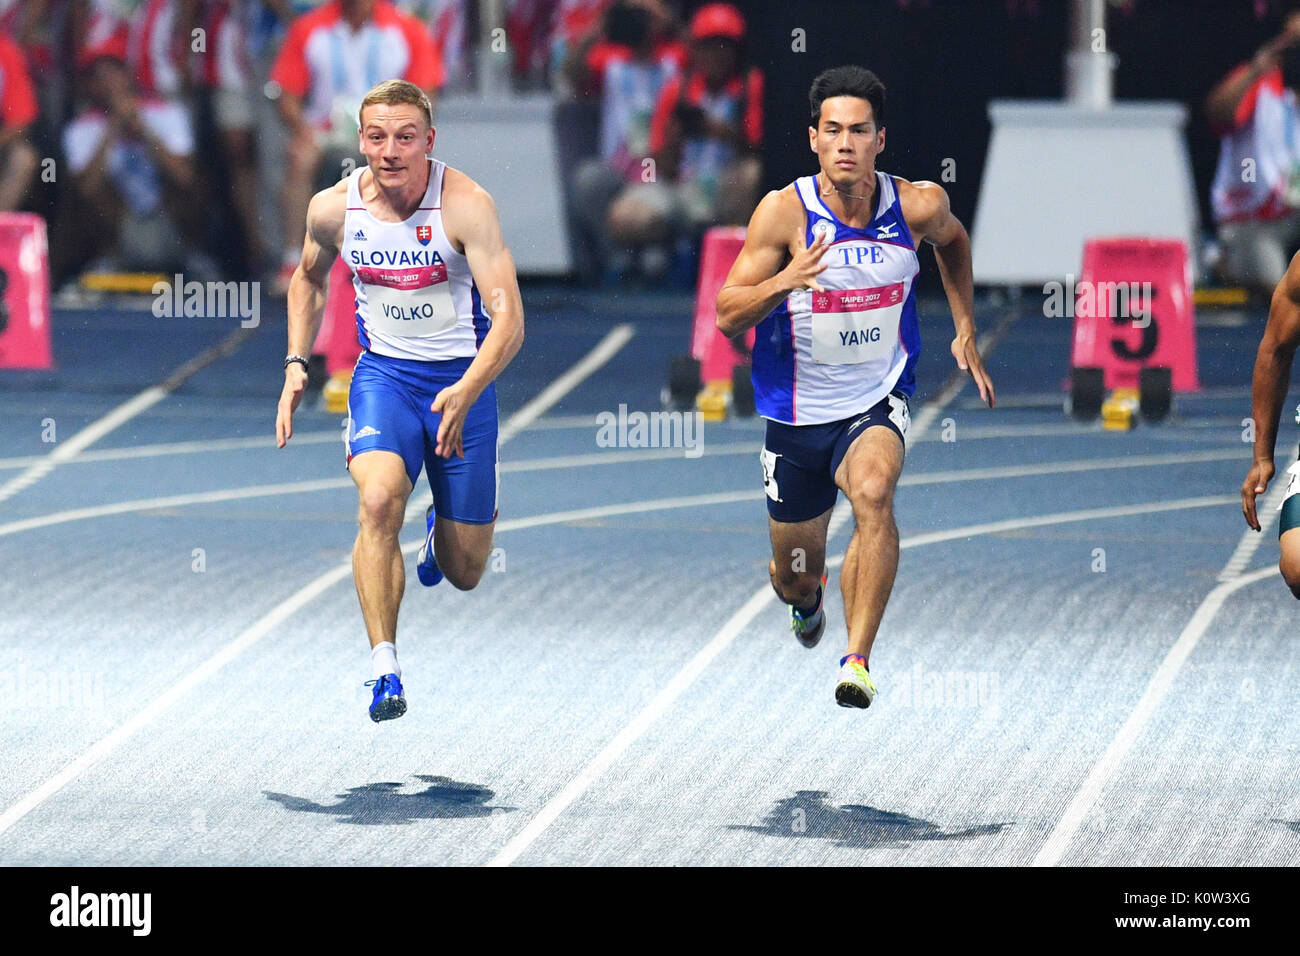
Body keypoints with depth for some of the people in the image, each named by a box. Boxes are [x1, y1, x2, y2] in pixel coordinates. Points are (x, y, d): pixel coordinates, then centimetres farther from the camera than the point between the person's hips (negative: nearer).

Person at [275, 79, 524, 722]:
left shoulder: (465, 205, -20)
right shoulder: (334, 208, -8)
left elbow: (508, 318, -26)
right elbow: (309, 278, 16)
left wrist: (466, 393, -41)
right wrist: (296, 364, 4)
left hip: (462, 379, -1)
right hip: (384, 374, 1)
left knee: (464, 573, 7)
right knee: (380, 500, -30)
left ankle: (446, 524, 46)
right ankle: (384, 669, -27)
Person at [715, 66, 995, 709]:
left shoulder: (918, 207, -10)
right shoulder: (785, 211, -16)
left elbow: (951, 240, 16)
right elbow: (727, 317, -16)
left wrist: (965, 330, 11)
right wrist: (785, 281, -35)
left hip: (876, 405, -1)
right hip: (797, 415, 1)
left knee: (873, 492, -34)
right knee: (795, 576, 13)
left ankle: (858, 661, -34)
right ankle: (806, 597, 54)